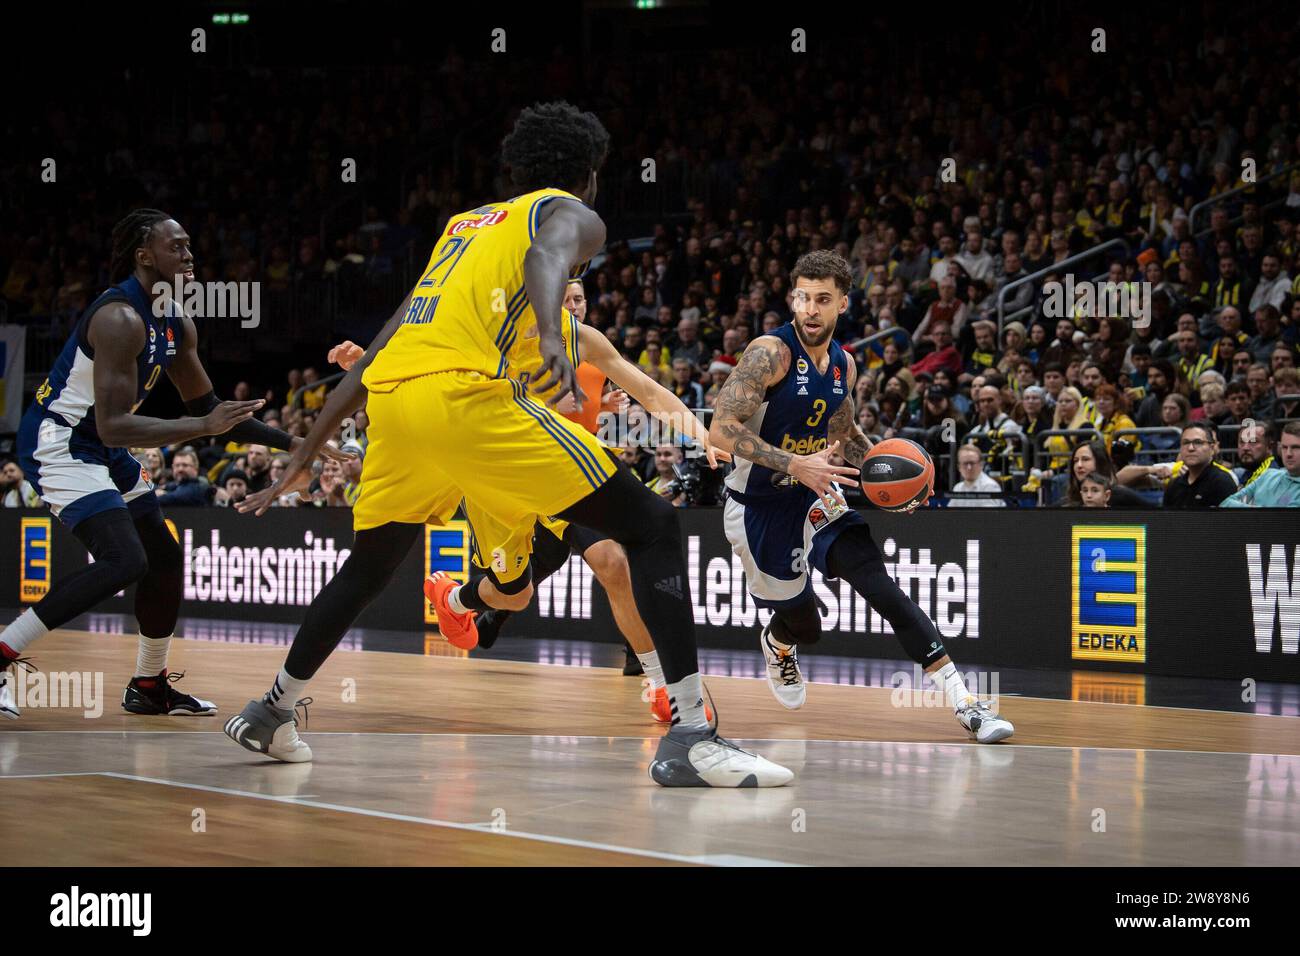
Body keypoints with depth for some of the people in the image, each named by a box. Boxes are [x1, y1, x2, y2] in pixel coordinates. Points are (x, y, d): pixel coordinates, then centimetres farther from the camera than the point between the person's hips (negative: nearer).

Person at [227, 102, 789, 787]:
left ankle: (271, 712, 44)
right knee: (652, 526, -3)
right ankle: (691, 738, -15)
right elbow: (546, 256, -14)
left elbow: (374, 355, 33)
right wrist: (551, 337, -34)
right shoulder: (572, 214, 15)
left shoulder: (465, 223, 34)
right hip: (465, 391, -7)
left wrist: (304, 458, 37)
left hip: (392, 397, 7)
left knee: (370, 564, 32)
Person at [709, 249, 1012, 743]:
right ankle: (776, 646, 46)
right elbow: (722, 428, -29)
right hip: (758, 506, -4)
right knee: (803, 625, 6)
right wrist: (796, 465, -36)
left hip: (814, 496, 4)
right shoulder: (770, 352, -21)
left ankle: (961, 700, -24)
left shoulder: (843, 365, 1)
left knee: (876, 582, -18)